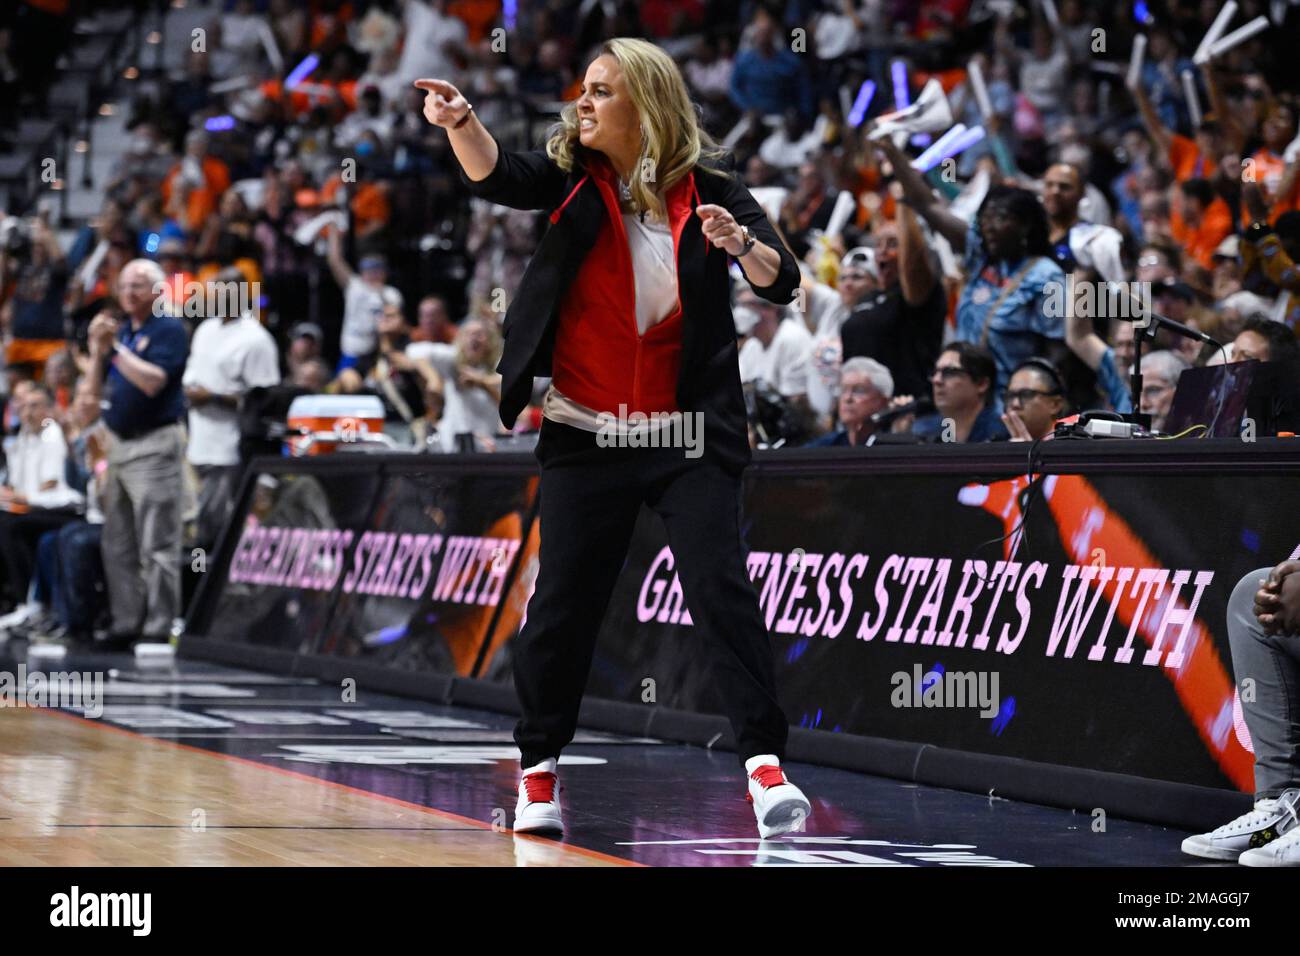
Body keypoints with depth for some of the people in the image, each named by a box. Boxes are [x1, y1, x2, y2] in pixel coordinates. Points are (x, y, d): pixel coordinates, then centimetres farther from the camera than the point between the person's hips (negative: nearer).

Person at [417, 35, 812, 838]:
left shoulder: (709, 185, -2)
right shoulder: (575, 176, 1)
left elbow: (783, 283, -4)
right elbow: (496, 176, -18)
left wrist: (741, 243, -25)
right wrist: (460, 121, -37)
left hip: (690, 433, -2)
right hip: (586, 434, 2)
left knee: (721, 585, -11)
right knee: (565, 598, 4)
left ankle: (765, 762, -10)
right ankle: (539, 769, 19)